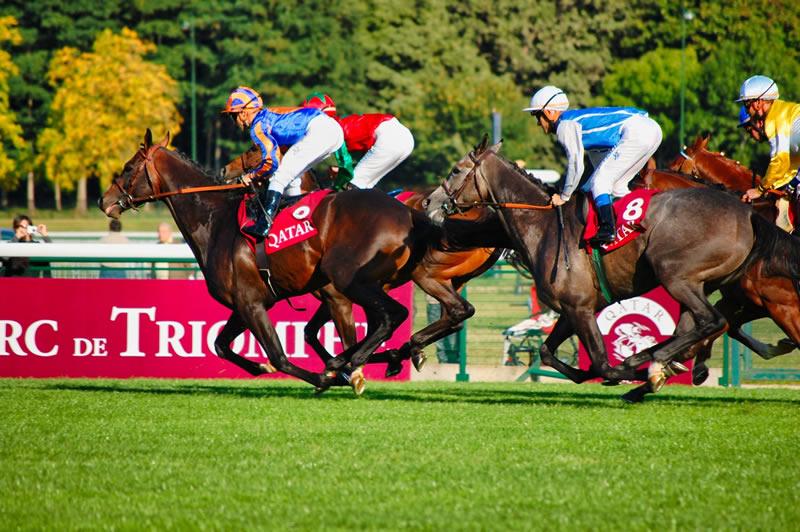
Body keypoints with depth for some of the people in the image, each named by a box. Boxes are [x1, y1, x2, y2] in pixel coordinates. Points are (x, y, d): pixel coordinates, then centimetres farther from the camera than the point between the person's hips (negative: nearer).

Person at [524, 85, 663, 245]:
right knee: (616, 186, 19)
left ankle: (607, 230, -19)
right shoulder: (579, 120, 27)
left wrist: (564, 196, 1)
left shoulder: (565, 125, -2)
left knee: (600, 182, -7)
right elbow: (602, 164, 31)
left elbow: (576, 165, -9)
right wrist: (584, 190, 29)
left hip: (635, 132, -10)